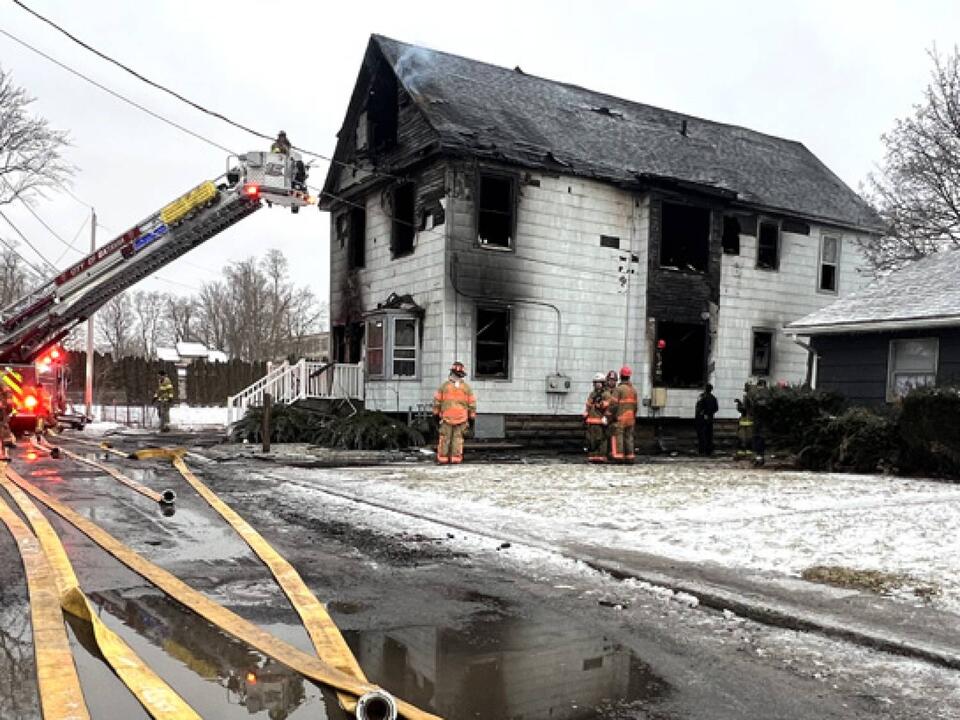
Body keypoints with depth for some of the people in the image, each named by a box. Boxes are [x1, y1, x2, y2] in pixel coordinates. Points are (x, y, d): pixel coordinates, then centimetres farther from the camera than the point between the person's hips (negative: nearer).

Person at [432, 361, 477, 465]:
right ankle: (456, 458, 0)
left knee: (445, 438, 3)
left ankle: (443, 458, 3)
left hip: (446, 416, -1)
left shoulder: (445, 385, -2)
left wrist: (436, 412, 11)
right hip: (461, 417, 1)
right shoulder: (466, 386, 1)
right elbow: (472, 402, 3)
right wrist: (472, 416, 10)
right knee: (458, 438, 3)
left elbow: (437, 400, 1)